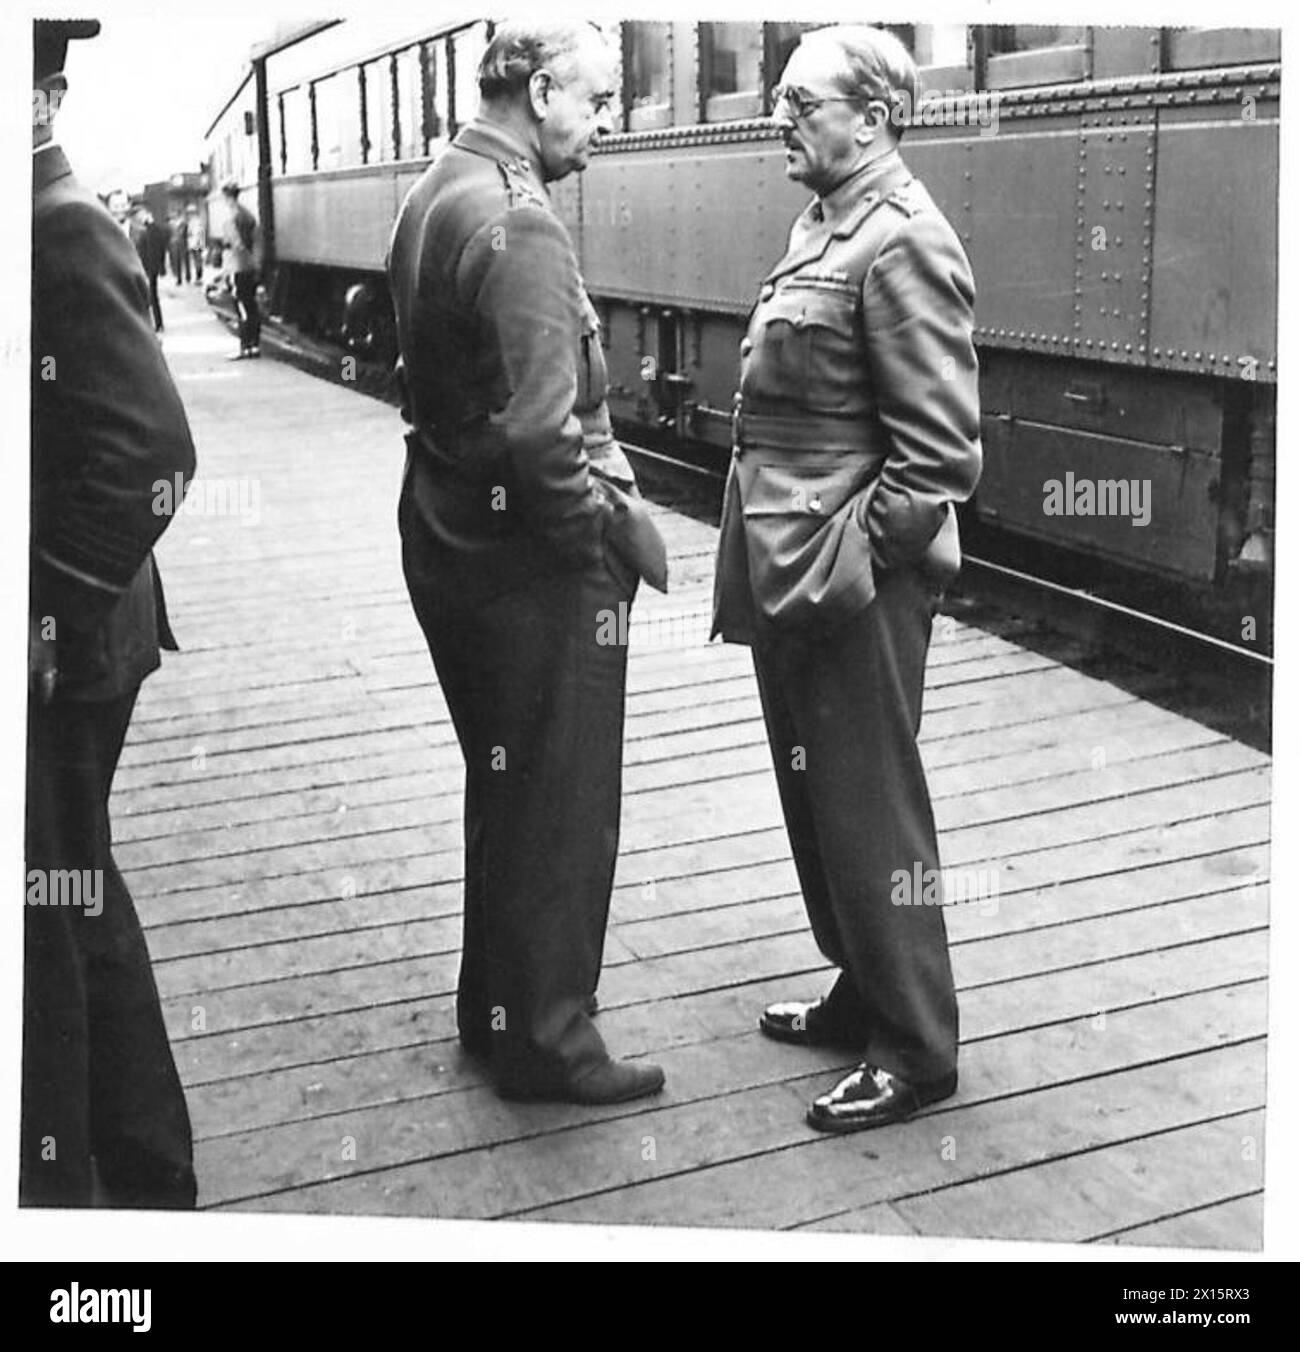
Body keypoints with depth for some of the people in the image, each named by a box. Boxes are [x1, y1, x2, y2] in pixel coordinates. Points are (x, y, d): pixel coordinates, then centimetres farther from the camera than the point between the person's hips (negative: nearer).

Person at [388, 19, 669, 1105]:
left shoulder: (433, 196, 9)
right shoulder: (517, 224, -21)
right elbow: (540, 433, -28)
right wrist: (612, 523, -13)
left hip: (446, 536, 10)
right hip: (532, 560, -10)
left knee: (504, 789, 22)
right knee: (562, 804, 5)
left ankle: (494, 1005, 36)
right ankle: (545, 1042, 19)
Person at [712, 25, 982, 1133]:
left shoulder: (902, 243, -17)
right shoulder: (823, 226, 12)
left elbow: (941, 451, -20)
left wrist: (856, 554, -16)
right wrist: (778, 555, 13)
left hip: (853, 583, -9)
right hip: (795, 576, 9)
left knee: (870, 813, 2)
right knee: (816, 796, 19)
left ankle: (917, 1049, 17)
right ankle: (863, 992, 36)